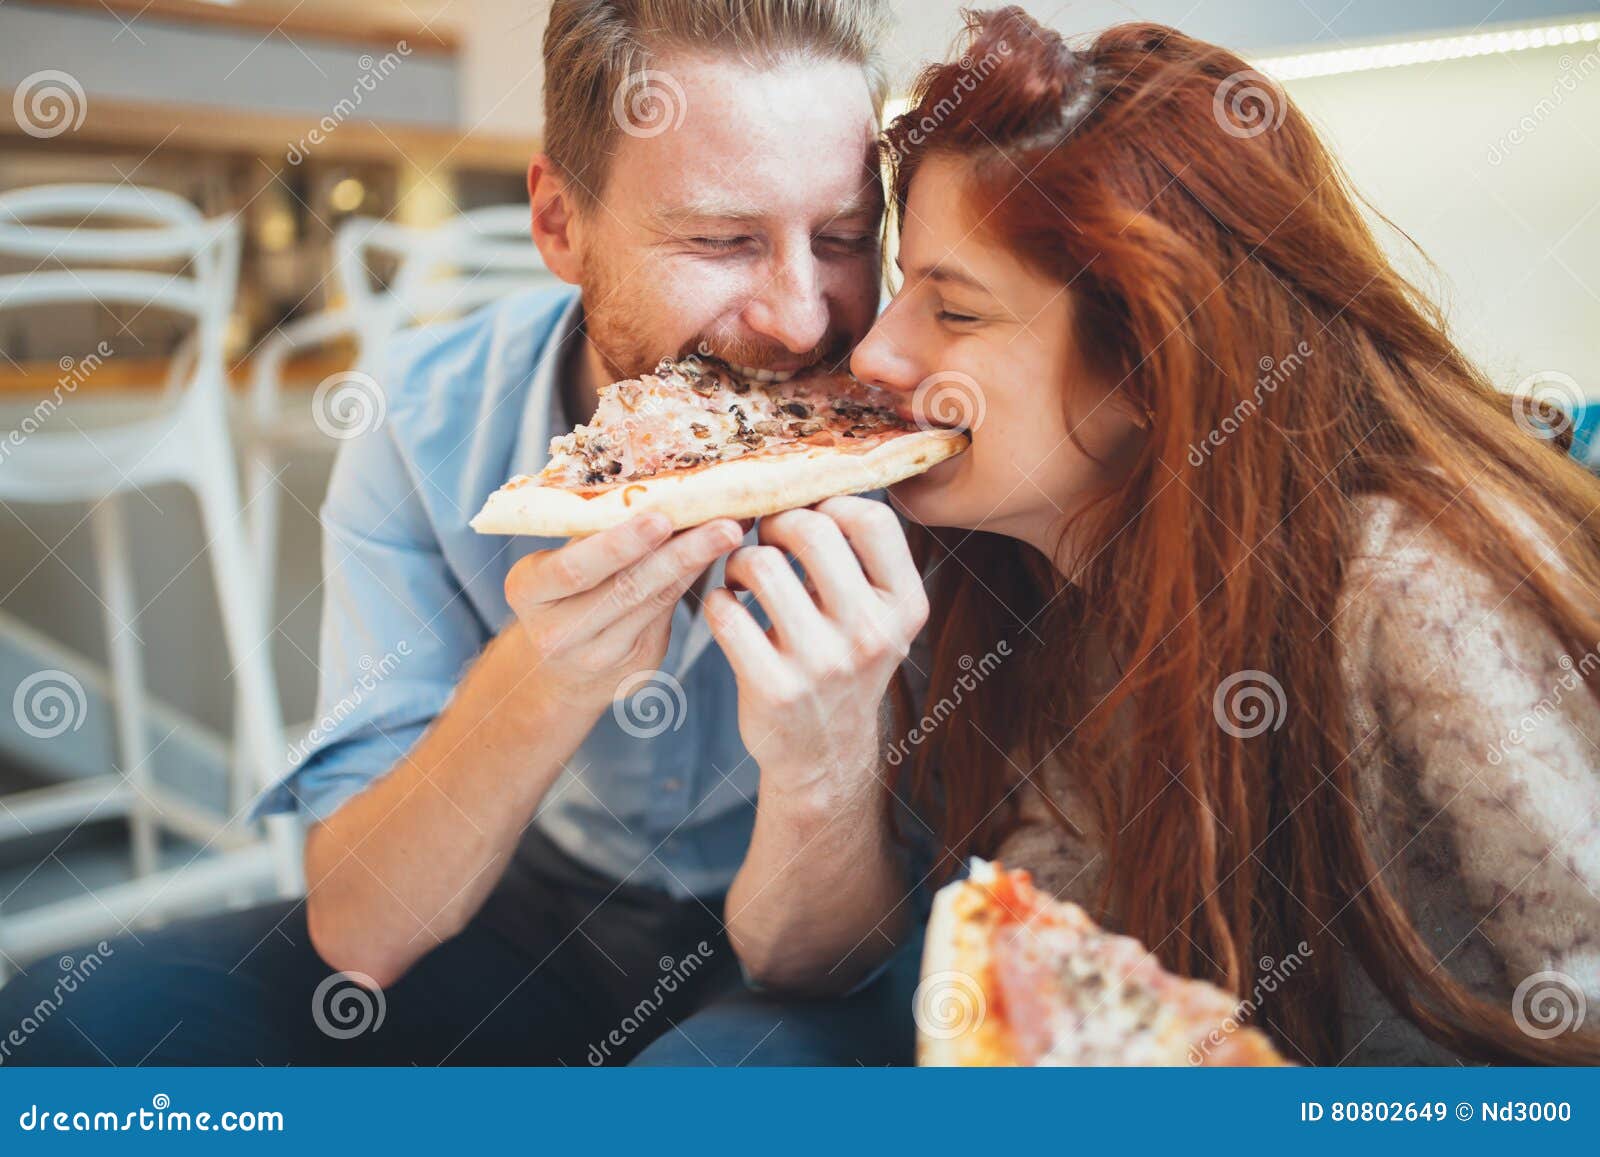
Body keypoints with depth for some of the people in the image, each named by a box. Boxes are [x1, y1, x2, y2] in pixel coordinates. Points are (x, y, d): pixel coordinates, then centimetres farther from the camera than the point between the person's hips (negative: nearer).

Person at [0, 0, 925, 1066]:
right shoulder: (430, 423, -18)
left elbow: (815, 964, -21)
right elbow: (358, 930, -22)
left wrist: (828, 754, -43)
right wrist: (539, 683, -39)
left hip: (772, 974, 0)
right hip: (535, 913, 1)